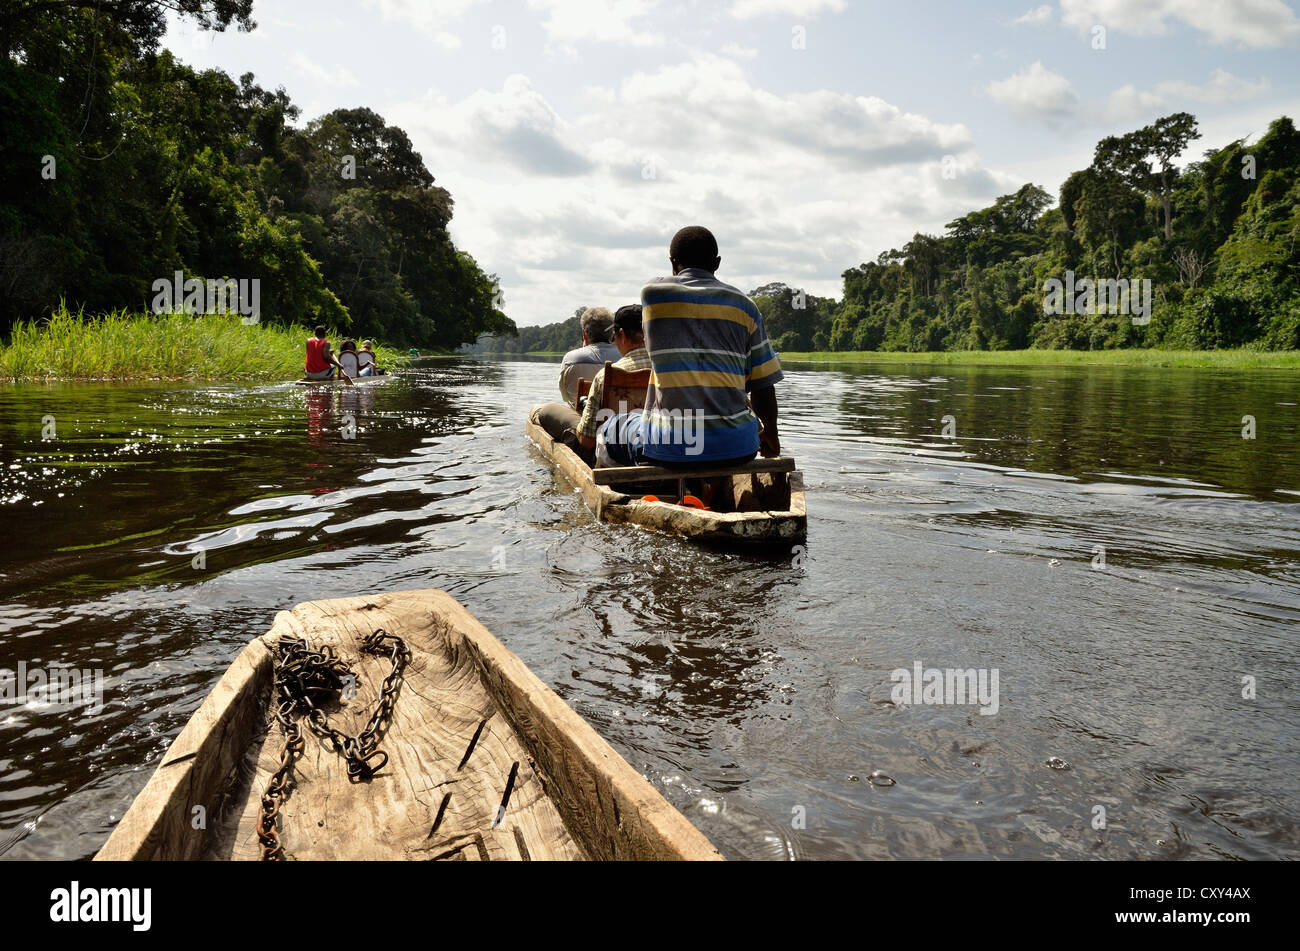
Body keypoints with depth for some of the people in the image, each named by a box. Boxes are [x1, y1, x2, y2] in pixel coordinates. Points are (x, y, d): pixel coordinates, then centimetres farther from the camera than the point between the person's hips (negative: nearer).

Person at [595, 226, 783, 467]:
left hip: (668, 449, -2)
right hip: (736, 448, 2)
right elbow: (763, 384, 5)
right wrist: (770, 435, 22)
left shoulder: (652, 292, 2)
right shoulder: (744, 305, 5)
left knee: (609, 430, 28)